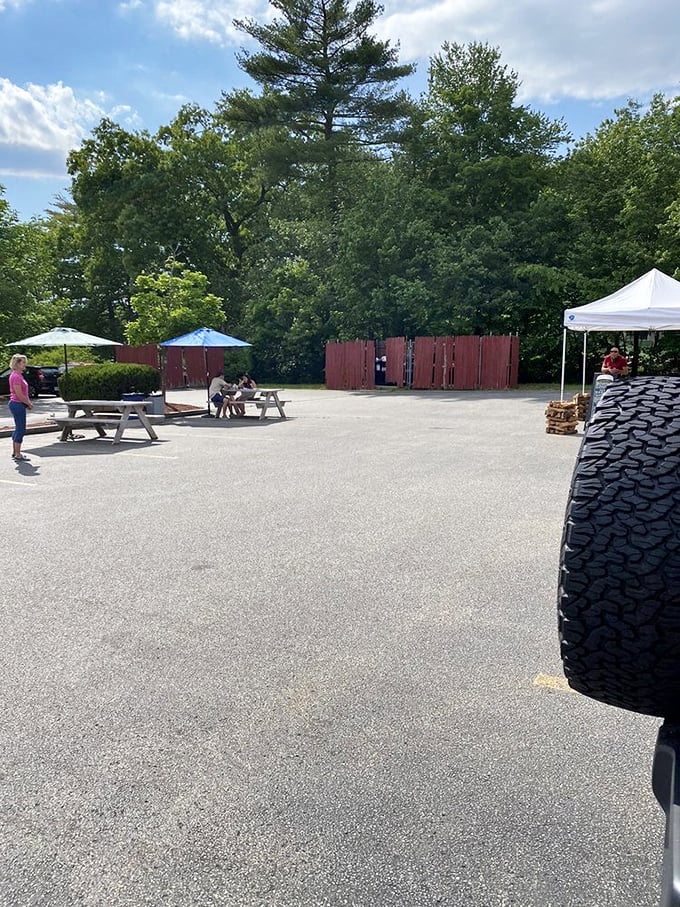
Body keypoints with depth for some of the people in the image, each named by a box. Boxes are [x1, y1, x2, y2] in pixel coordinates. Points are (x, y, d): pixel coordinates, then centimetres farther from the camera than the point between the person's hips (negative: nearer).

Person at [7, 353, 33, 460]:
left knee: (18, 429, 15)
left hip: (19, 404, 10)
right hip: (18, 405, -10)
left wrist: (28, 403, 8)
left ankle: (15, 452, 23)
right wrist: (29, 404, -9)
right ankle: (18, 454, 0)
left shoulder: (19, 375, 13)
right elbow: (19, 395, -21)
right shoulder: (15, 376, -18)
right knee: (20, 429, -5)